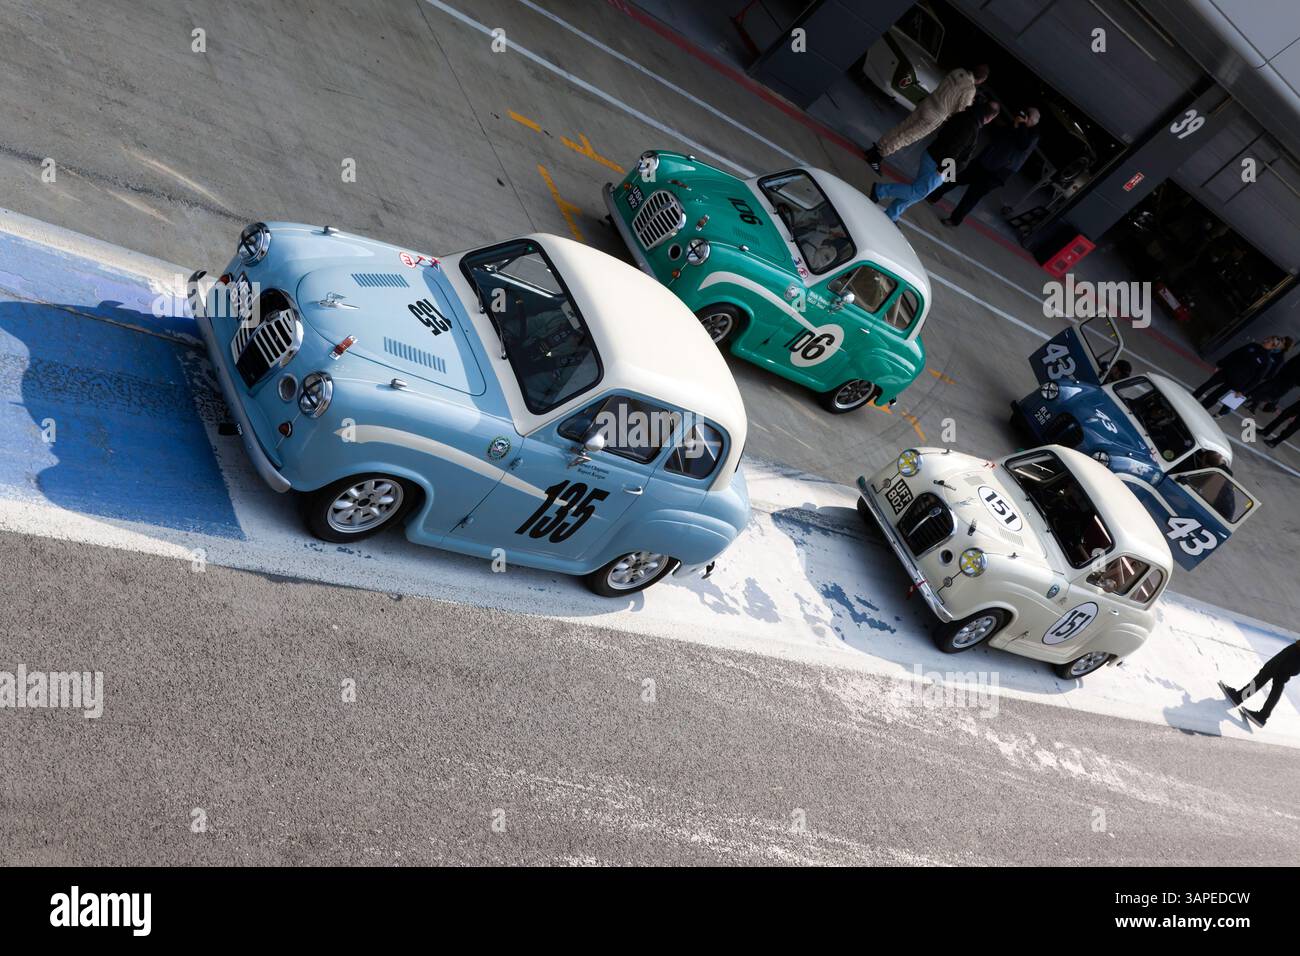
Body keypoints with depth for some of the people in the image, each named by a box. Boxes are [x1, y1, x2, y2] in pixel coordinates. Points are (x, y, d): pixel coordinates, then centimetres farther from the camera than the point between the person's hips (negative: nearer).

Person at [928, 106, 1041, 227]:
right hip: (982, 163, 6)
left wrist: (1022, 125, -13)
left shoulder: (1033, 134, 1)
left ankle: (955, 219, 8)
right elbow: (995, 136, 4)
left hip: (997, 173, -6)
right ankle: (934, 196, 29)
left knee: (972, 196, -6)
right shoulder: (1012, 126, 16)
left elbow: (1024, 145, -19)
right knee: (955, 179, 11)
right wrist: (1013, 126, -8)